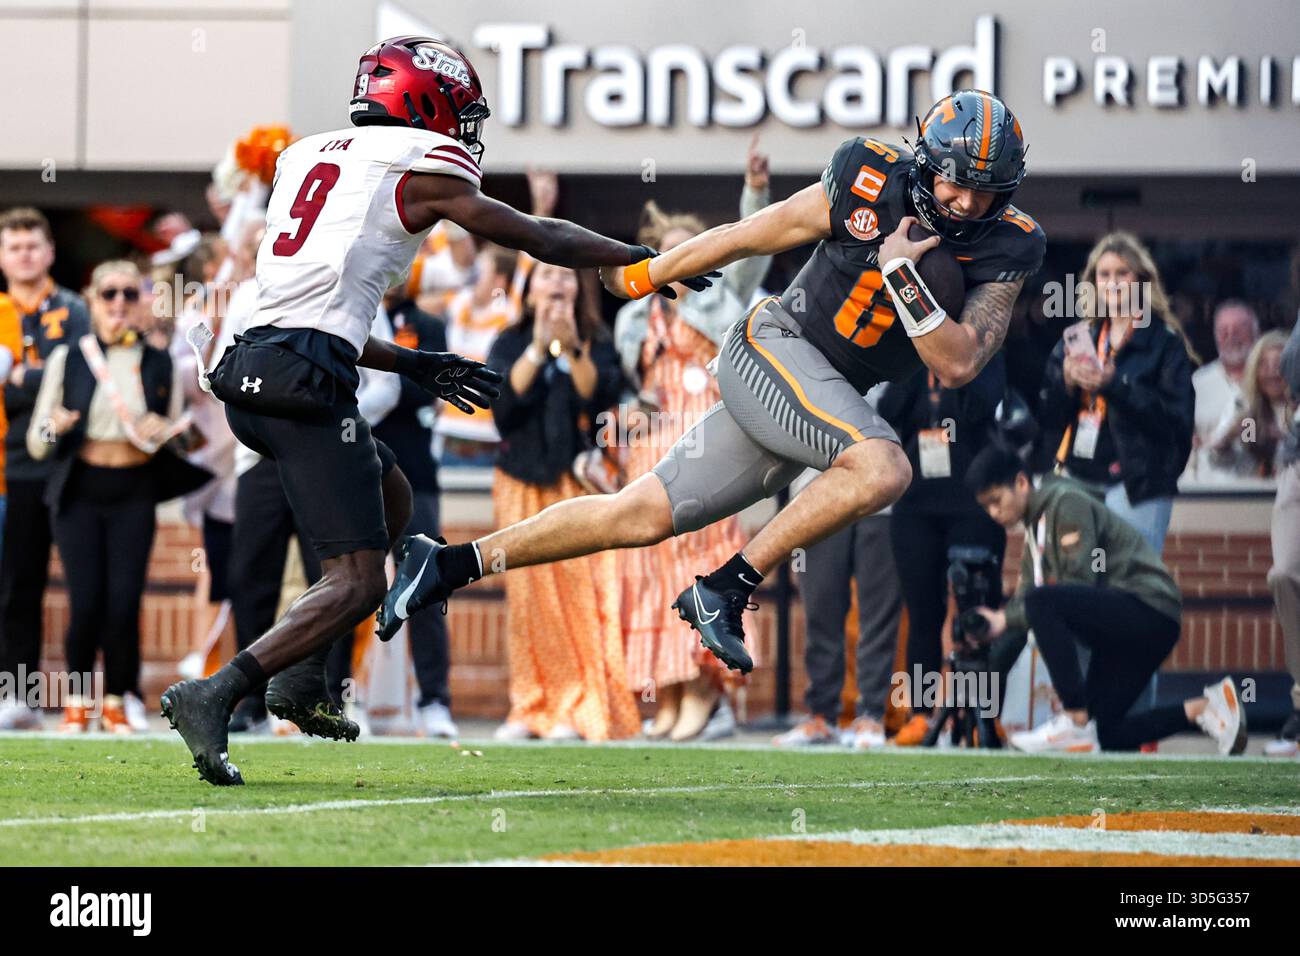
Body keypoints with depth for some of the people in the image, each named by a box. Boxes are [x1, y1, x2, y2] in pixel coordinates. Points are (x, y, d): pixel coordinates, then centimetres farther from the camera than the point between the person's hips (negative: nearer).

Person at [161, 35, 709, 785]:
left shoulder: (307, 157, 23)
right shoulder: (420, 168, 2)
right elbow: (542, 240, 10)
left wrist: (416, 367, 30)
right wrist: (646, 260, 23)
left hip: (250, 366, 8)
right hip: (305, 381, -8)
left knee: (390, 501, 28)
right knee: (356, 584, -4)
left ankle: (302, 674, 19)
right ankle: (214, 696, -18)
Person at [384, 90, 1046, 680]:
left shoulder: (1007, 248, -7)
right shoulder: (872, 183, -14)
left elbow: (957, 366, -14)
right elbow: (748, 237, -1)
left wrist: (902, 276, -25)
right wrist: (643, 276, 11)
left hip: (827, 400, 5)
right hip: (774, 346, -4)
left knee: (642, 517, 4)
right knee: (883, 469, -30)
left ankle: (448, 565, 13)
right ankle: (727, 588, -20)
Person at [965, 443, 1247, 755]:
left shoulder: (1066, 502, -11)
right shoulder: (1035, 527, 18)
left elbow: (1078, 584, -20)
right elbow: (1023, 596, 11)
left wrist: (1007, 619, -19)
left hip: (1149, 609, -11)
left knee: (1041, 602, -32)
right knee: (1104, 735, 8)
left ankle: (1076, 723, -27)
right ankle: (1204, 708, 14)